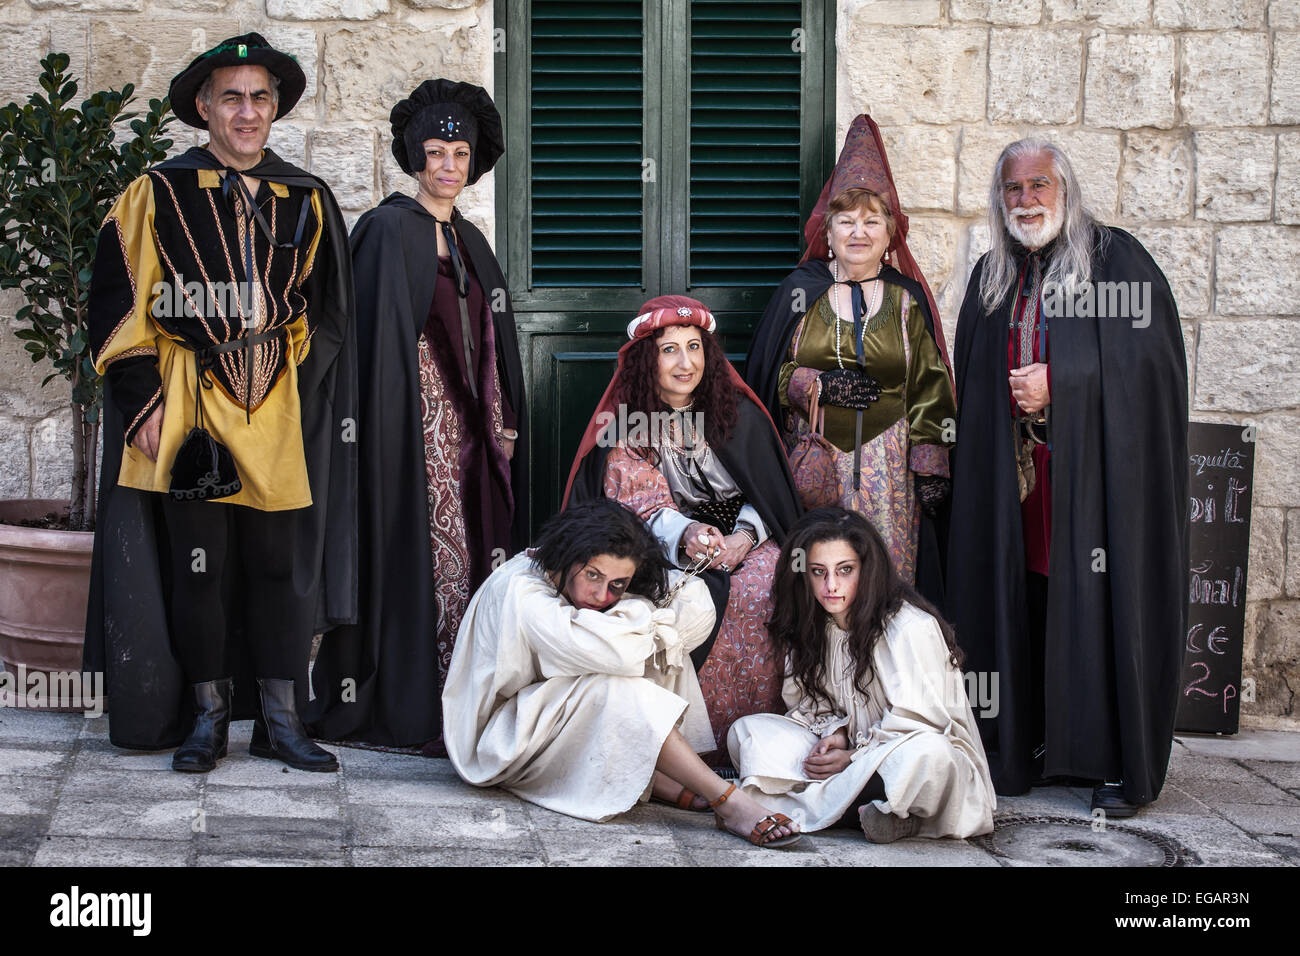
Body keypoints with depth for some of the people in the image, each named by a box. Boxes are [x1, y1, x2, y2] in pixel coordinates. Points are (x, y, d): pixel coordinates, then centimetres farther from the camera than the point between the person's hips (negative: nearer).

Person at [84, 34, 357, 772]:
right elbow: (122, 306, 1)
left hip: (280, 407, 2)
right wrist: (144, 401, -7)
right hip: (190, 405, -2)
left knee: (284, 565, 1)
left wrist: (316, 405, 5)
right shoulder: (160, 195, 3)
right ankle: (207, 717, 13)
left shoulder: (308, 202, 10)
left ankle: (280, 719, 10)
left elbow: (327, 317, 14)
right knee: (197, 565, 2)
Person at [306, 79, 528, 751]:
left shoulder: (469, 240, 17)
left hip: (470, 420, 7)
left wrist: (501, 421, 12)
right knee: (431, 553, -9)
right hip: (416, 418, -7)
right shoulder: (388, 230, -6)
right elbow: (379, 337, -13)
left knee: (478, 551, 4)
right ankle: (419, 712, -3)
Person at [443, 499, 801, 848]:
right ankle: (728, 804, -31)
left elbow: (697, 606, -11)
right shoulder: (518, 591, -28)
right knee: (618, 687, -33)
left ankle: (667, 782, -17)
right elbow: (618, 652, -38)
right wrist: (647, 613, -19)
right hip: (500, 740, -8)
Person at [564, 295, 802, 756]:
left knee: (763, 587, -31)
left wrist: (742, 538, -17)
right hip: (661, 548, -1)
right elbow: (640, 501, -9)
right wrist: (686, 534, -29)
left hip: (742, 540, 1)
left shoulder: (738, 413, 6)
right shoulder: (624, 423, 2)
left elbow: (768, 494, 5)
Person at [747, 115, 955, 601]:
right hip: (814, 465, 0)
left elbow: (929, 389, 5)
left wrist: (931, 468, -3)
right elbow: (768, 374, 7)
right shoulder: (800, 292, 8)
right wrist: (823, 385, -10)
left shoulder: (907, 299, 9)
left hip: (888, 467, 0)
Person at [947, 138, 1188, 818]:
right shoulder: (993, 277, 16)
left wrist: (1059, 383, -13)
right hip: (1014, 475, 5)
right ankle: (1027, 745, 11)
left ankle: (1121, 762, -1)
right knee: (1022, 601, 2)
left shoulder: (1117, 259, 0)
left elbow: (1147, 356, -9)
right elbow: (972, 381, 21)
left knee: (1102, 602, -6)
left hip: (1094, 471, -5)